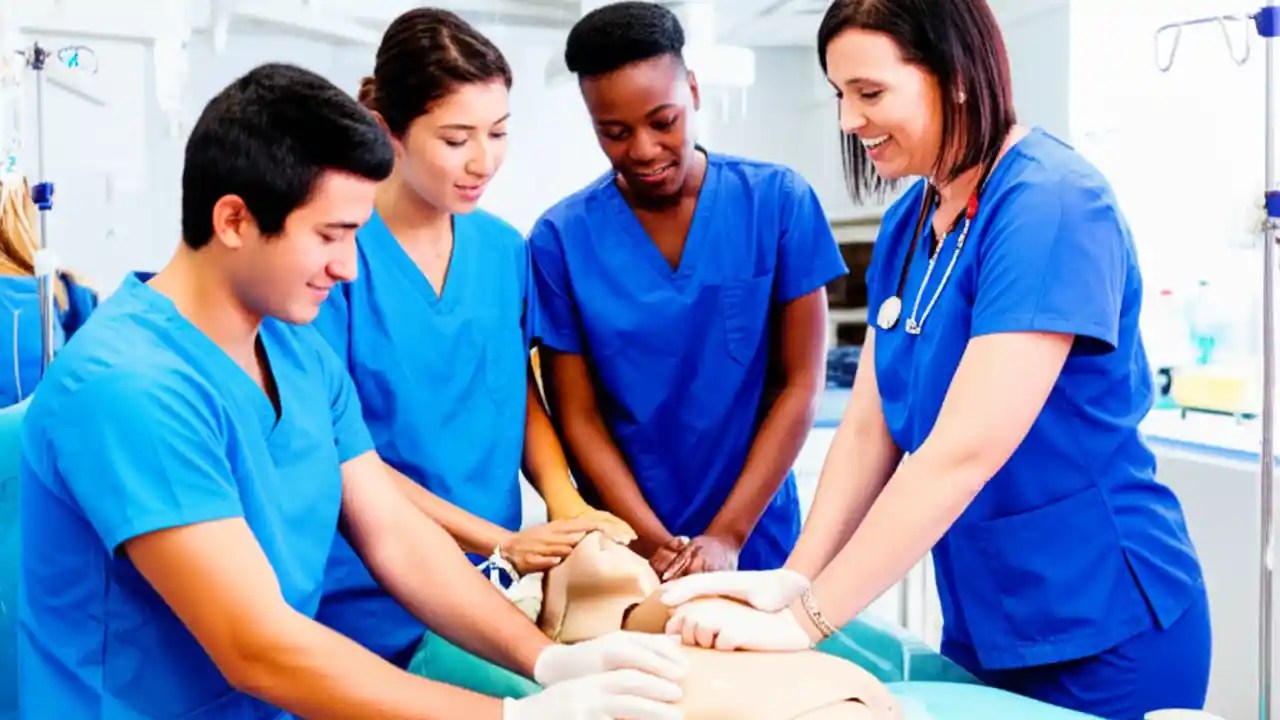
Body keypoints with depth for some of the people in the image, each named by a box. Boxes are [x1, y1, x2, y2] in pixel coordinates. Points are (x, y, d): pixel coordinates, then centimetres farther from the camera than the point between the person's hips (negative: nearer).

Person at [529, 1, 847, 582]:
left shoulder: (779, 201, -7)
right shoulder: (561, 238, -6)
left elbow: (800, 386, -6)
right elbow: (578, 417, -4)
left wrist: (726, 538, -12)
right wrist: (654, 545, -13)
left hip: (755, 542, 0)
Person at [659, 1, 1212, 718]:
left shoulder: (1050, 204, -22)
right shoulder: (906, 224, 3)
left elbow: (964, 452, -27)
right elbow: (871, 425, 1)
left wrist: (808, 618, -25)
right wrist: (796, 578, -12)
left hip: (1101, 626, -7)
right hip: (985, 622, 7)